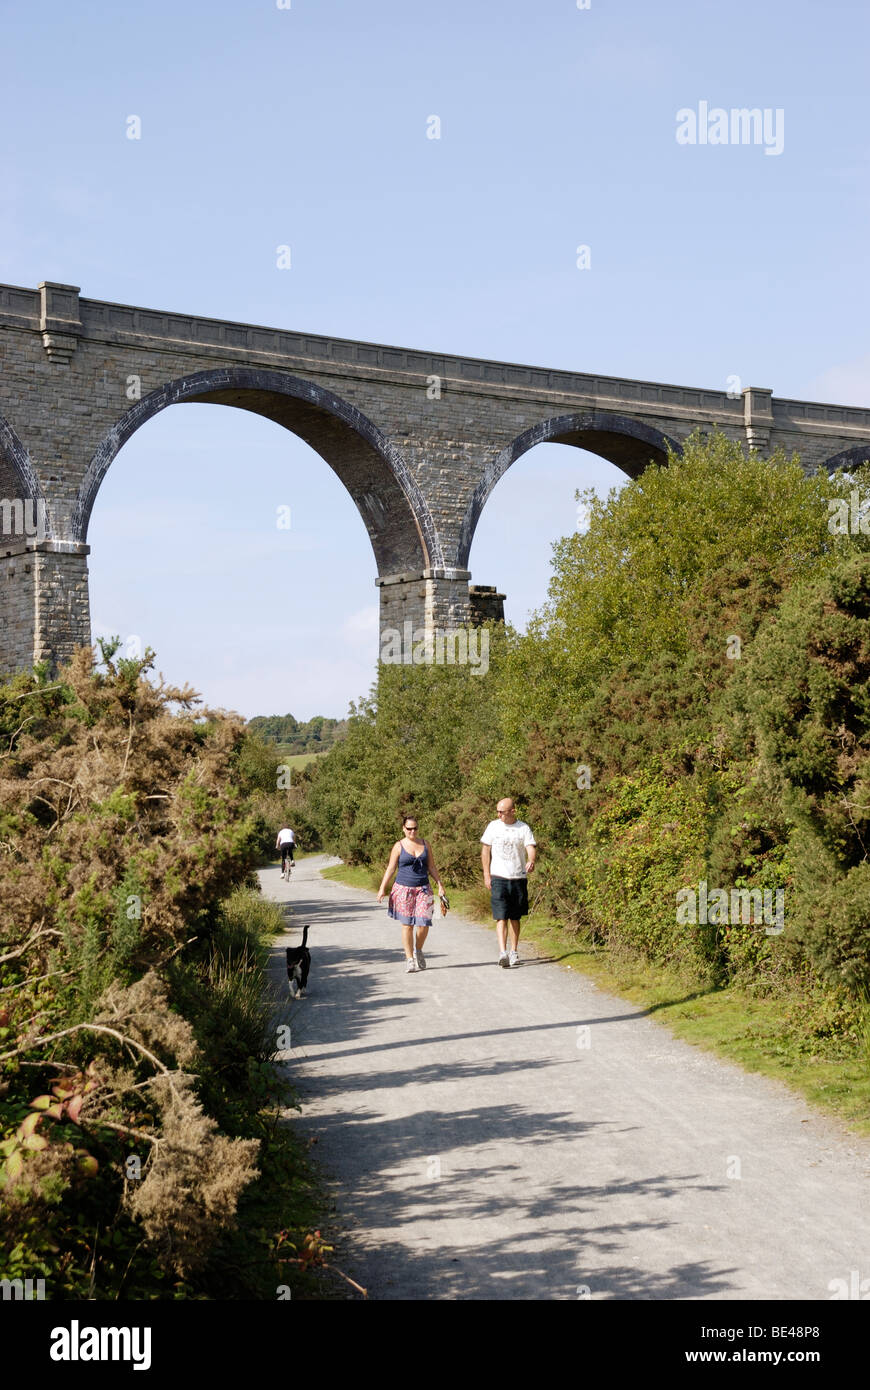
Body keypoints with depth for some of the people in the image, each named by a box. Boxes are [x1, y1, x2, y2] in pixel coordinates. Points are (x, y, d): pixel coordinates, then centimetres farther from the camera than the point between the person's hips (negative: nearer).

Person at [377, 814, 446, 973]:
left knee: (424, 923, -6)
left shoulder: (425, 844, 9)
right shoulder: (399, 846, 1)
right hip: (404, 889, -2)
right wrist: (382, 888, -6)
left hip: (423, 888, 2)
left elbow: (431, 867, 14)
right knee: (407, 924, -2)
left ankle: (418, 950, 20)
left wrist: (439, 883, 4)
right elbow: (390, 868, 1)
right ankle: (409, 959, 6)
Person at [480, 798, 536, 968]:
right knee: (501, 917, -12)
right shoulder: (493, 826, 5)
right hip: (499, 877, -1)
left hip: (518, 878, 1)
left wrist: (531, 861, -30)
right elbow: (485, 851, 9)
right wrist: (487, 875, 3)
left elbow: (531, 847, -7)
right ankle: (502, 952, -22)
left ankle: (514, 952, 22)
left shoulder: (523, 828, 2)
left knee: (515, 917, 10)